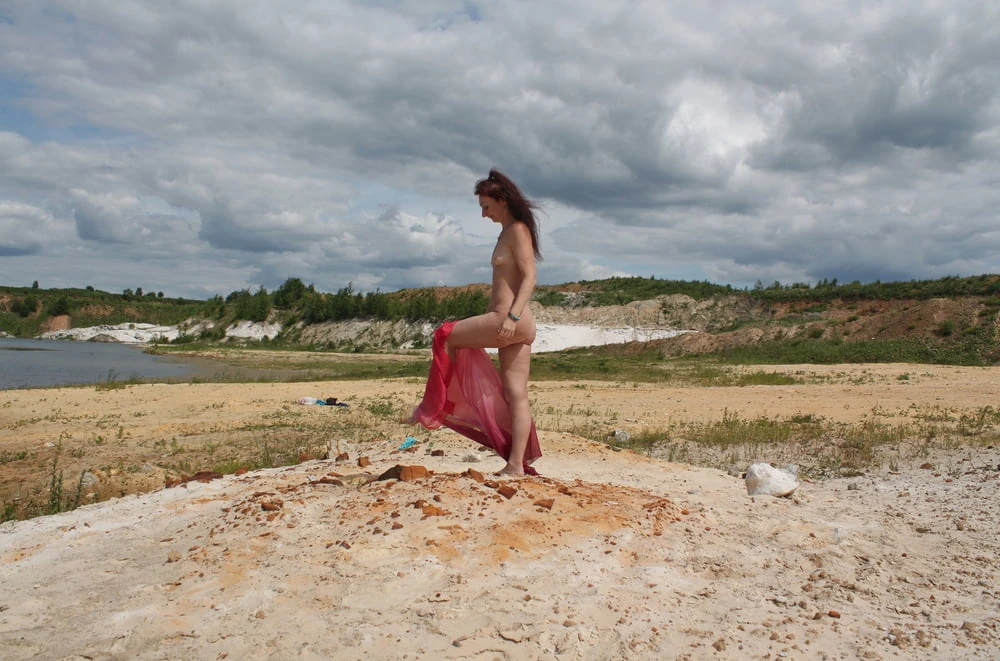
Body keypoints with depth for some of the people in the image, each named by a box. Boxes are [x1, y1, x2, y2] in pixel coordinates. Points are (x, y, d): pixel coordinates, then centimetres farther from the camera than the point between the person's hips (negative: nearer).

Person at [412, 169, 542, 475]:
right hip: (516, 325, 10)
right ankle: (517, 464, 5)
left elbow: (530, 277, -17)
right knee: (515, 395, 5)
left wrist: (511, 316, -26)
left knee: (445, 336, 2)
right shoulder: (508, 232, 21)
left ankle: (436, 406, 10)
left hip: (512, 322, -10)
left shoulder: (517, 230, -7)